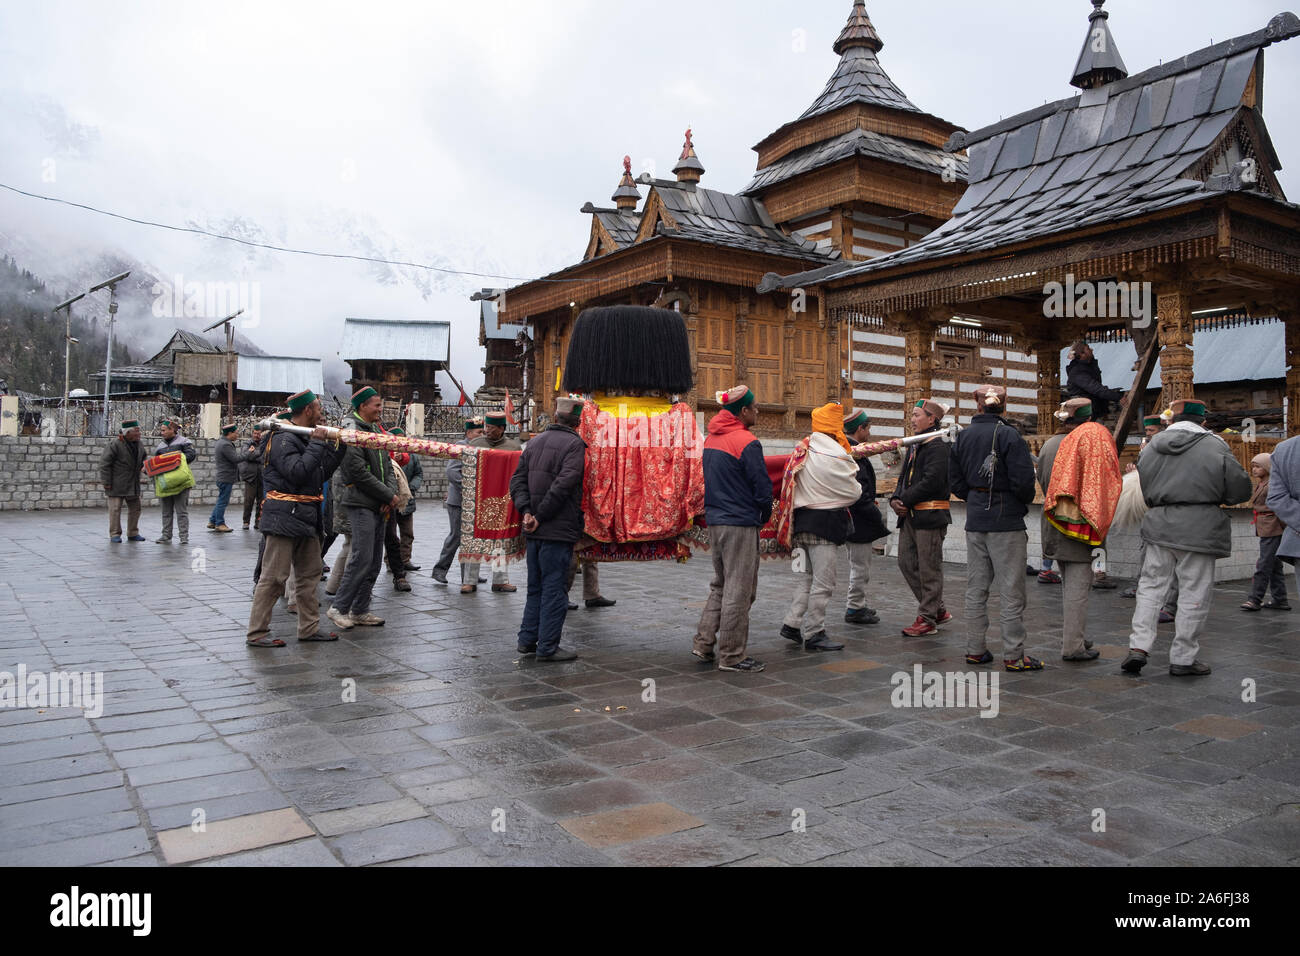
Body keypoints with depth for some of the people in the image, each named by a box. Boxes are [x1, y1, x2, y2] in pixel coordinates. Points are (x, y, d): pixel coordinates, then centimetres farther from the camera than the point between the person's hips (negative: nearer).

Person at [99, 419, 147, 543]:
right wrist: (106, 482, -17)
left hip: (133, 485, 7)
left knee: (135, 508, 10)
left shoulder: (139, 444, 6)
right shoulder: (114, 445, -15)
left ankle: (133, 533, 19)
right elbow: (104, 463, -15)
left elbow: (142, 459, 25)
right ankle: (115, 534, 3)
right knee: (115, 509, -4)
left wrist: (143, 466, 5)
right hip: (117, 485, -7)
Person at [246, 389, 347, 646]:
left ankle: (309, 627, 22)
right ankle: (257, 633, 2)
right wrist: (317, 443, -20)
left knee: (309, 574, 13)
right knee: (274, 576, -5)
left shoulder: (305, 438, 17)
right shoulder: (283, 439, -13)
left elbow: (322, 473, 18)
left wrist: (340, 446, 11)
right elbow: (297, 473, -25)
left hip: (307, 517, 10)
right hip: (285, 517, -10)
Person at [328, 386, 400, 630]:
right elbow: (359, 472, -17)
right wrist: (389, 496, -11)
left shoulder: (376, 431, 17)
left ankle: (360, 610, 17)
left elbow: (387, 466, 16)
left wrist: (391, 494, -2)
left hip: (379, 506, 9)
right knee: (362, 558, -11)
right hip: (361, 504, -9)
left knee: (374, 561, 9)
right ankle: (338, 607, 1)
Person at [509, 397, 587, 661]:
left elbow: (517, 479, 7)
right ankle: (547, 647, 4)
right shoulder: (575, 444, -9)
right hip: (559, 530, -7)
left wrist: (526, 511, -2)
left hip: (534, 531, 7)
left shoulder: (535, 442, 13)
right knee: (553, 588, 0)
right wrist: (540, 516, -14)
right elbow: (563, 484, -19)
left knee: (535, 586, 17)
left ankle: (527, 640, 22)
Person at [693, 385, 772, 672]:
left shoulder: (711, 440, 11)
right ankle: (731, 656, 8)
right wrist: (764, 516, 4)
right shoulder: (747, 442, -15)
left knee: (720, 585, 19)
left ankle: (703, 643, 19)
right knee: (738, 590, 1)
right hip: (741, 524, -8)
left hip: (715, 520, 8)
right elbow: (762, 487, -13)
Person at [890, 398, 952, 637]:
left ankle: (927, 619, 8)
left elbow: (931, 481, -20)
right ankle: (938, 610, 24)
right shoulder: (913, 446, 18)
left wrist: (906, 500, -15)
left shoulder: (938, 446, -11)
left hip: (930, 516, -10)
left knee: (929, 568, -1)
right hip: (910, 516, 10)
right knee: (906, 563, 11)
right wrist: (895, 499, 2)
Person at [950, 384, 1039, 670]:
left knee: (976, 587, 12)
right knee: (1011, 590, 0)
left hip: (975, 520, 6)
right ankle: (1013, 655, 3)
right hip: (1006, 521, -5)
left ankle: (975, 649, 18)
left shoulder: (963, 436, 6)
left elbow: (955, 480, 8)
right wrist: (1024, 502, 4)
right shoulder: (1009, 435, -10)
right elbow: (1023, 480, -15)